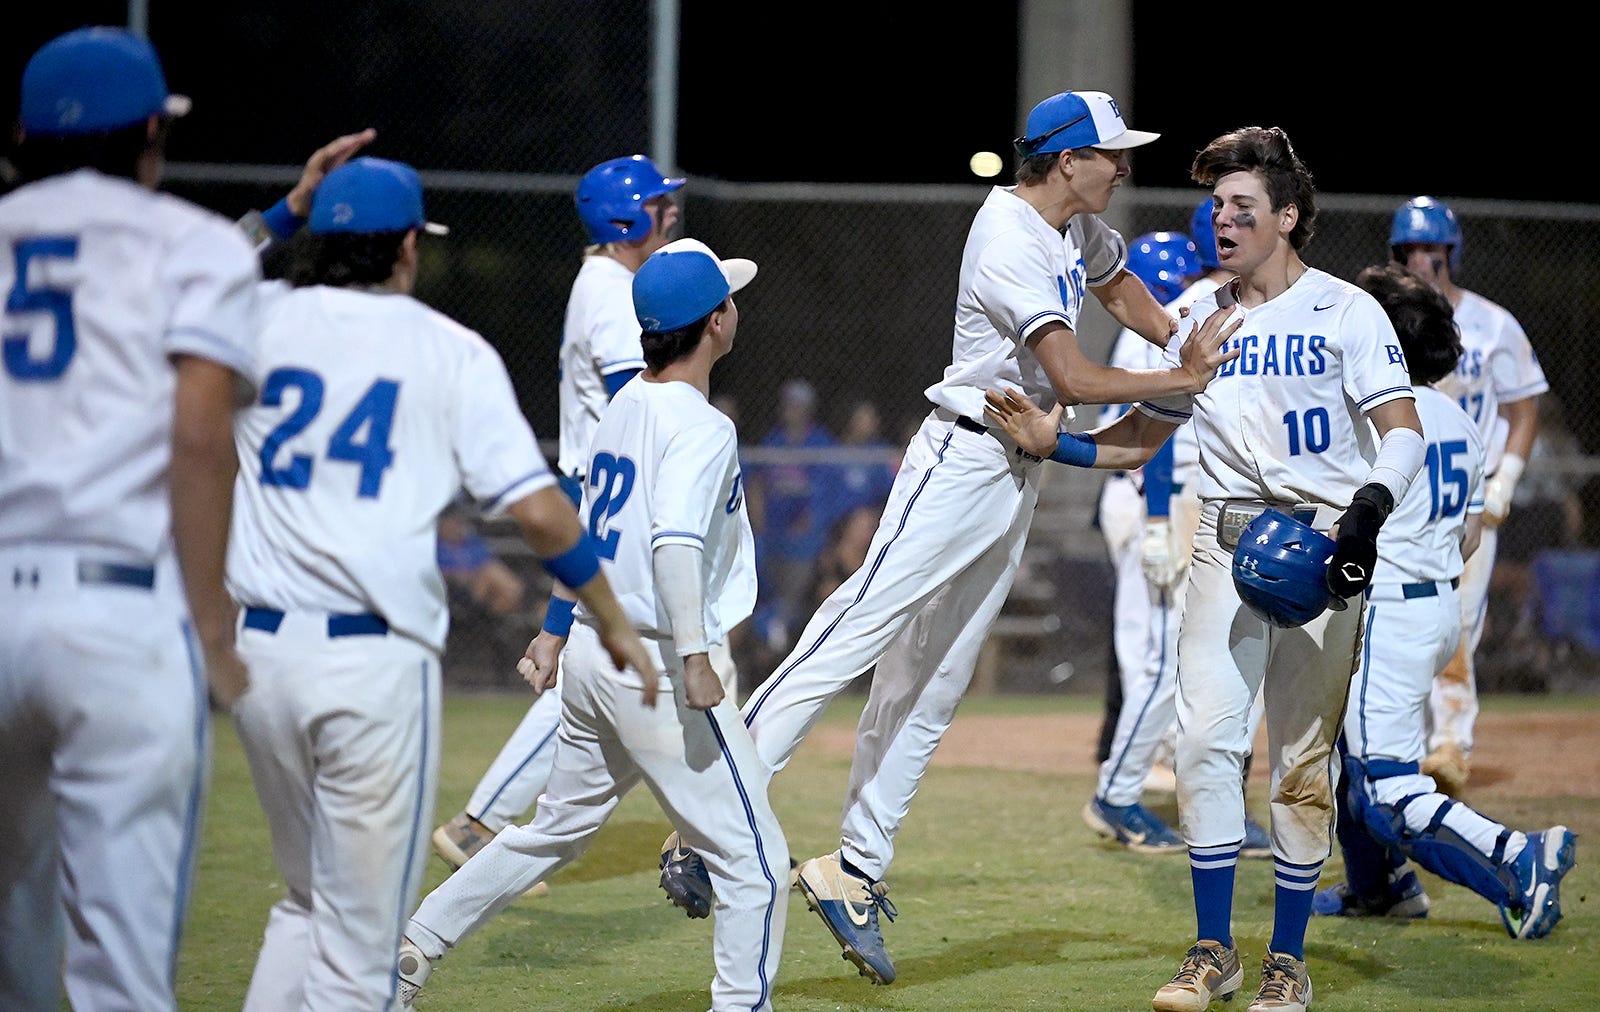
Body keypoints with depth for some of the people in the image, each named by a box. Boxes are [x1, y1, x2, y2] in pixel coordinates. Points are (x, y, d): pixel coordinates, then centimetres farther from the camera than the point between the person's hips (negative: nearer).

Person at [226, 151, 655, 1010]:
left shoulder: (257, 322, 8)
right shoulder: (450, 351, 0)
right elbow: (537, 507, -6)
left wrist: (290, 207, 32)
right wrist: (614, 623, 4)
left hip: (259, 650, 4)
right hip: (376, 658, -4)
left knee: (307, 902, 22)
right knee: (358, 938, 1)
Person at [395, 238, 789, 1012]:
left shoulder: (624, 408, 11)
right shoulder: (701, 428, -16)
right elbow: (676, 539, -31)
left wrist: (554, 636, 28)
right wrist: (694, 657, -35)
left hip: (590, 651, 9)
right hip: (653, 660, -9)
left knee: (560, 827, 24)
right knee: (754, 860, -3)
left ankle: (410, 947, 26)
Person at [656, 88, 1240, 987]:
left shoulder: (1078, 227, 11)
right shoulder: (1011, 244, -18)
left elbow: (1121, 288, 33)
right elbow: (1075, 380, -23)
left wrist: (1199, 346, 18)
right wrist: (1181, 380, -13)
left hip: (1020, 475, 9)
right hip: (964, 463, -9)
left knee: (934, 684, 6)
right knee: (860, 628, -19)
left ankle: (857, 872, 8)